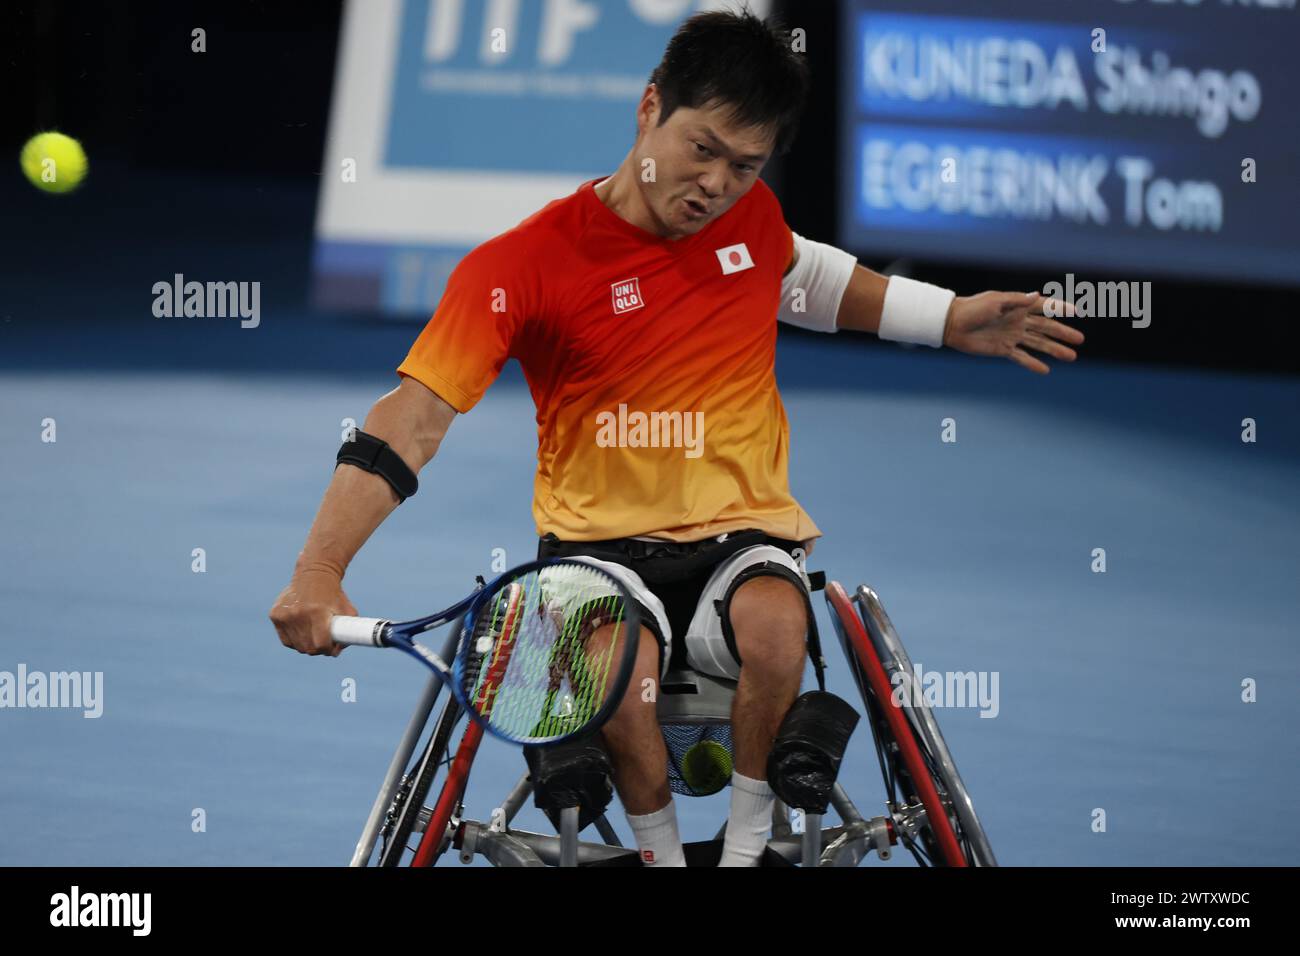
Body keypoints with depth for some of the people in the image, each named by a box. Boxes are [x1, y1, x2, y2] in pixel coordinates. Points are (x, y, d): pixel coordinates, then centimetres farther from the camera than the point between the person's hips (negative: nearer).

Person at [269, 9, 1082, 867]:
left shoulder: (754, 218, 3)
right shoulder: (526, 263, -13)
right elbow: (415, 417, -20)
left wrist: (954, 320, 23)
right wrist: (320, 570, -32)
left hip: (743, 532, 3)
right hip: (601, 541, -3)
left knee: (775, 626, -34)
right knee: (620, 657, -37)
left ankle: (748, 846, -13)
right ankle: (661, 853, -11)